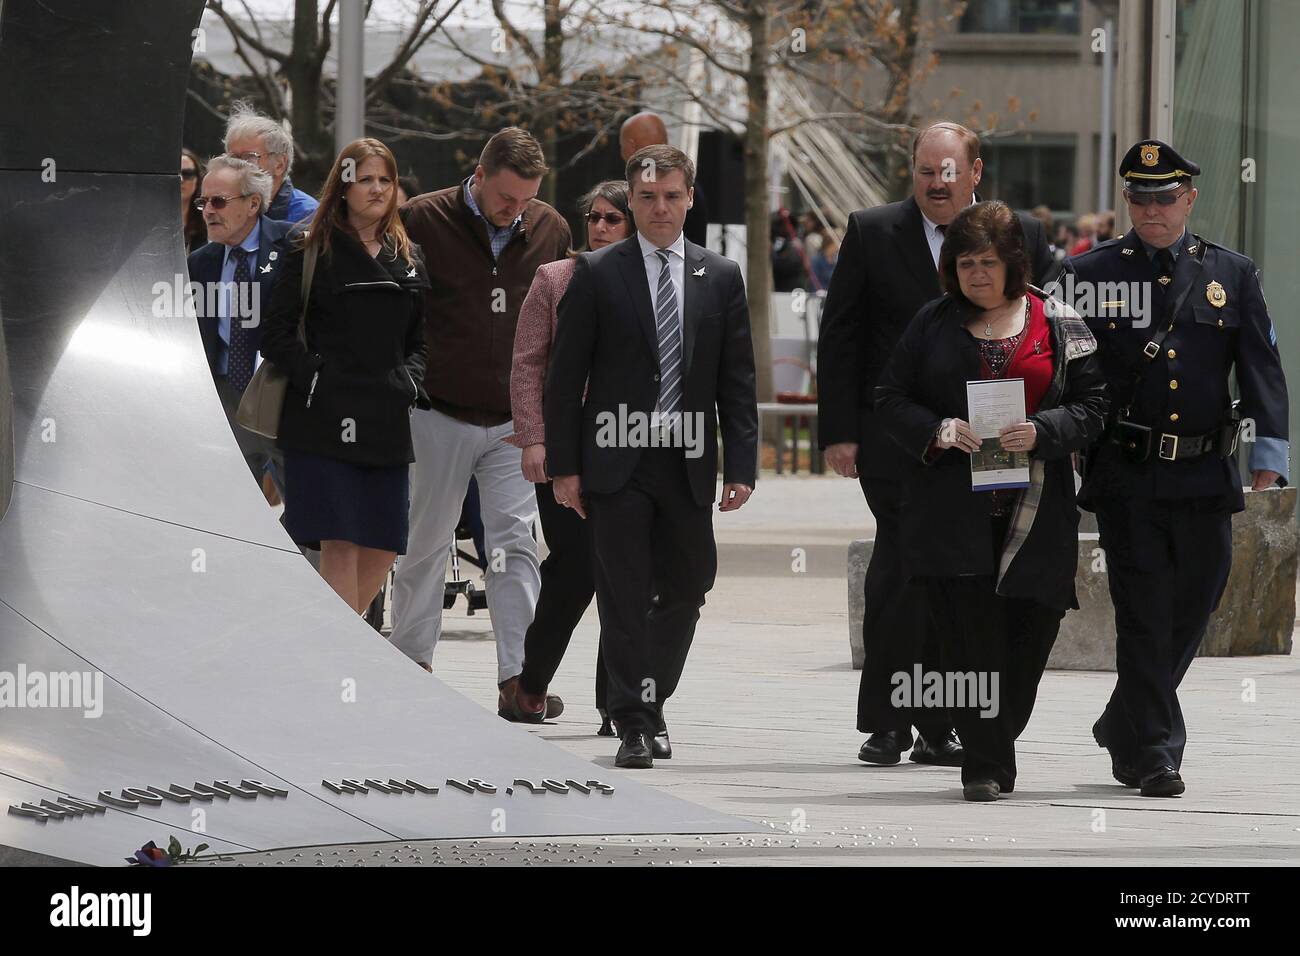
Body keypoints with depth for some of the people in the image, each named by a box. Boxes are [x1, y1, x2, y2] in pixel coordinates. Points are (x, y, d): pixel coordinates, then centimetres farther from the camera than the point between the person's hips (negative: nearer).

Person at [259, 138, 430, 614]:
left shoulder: (408, 259, 16)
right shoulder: (314, 254, 0)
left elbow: (419, 339, 21)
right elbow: (276, 335, -3)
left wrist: (409, 380, 3)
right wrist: (312, 378, -14)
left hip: (387, 418, 5)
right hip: (326, 417, -5)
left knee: (383, 547, 4)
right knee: (339, 543, -9)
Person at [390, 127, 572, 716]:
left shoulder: (550, 231, 4)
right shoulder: (423, 221, -6)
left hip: (516, 420, 2)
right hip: (439, 415, -2)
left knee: (515, 543, -8)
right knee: (426, 542, 8)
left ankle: (518, 679, -11)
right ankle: (412, 663, 24)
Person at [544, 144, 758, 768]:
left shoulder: (720, 278, 8)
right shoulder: (597, 275, 1)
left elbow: (737, 382, 8)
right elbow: (565, 378, 0)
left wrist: (740, 467, 0)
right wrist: (564, 466, -6)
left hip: (689, 466, 3)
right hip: (618, 462, -3)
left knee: (686, 589, 8)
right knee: (624, 595, -4)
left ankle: (650, 699, 27)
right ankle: (634, 723, -1)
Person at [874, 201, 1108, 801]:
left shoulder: (1059, 327, 7)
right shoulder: (933, 324, 9)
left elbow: (1091, 406, 6)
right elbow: (891, 400, 9)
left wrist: (1042, 433, -13)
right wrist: (938, 431, -10)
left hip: (1034, 511, 1)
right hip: (953, 511, 0)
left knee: (1028, 631, 0)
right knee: (970, 632, -9)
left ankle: (996, 749, 18)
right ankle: (984, 764, -6)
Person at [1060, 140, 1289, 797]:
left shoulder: (1232, 275, 9)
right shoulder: (1090, 274, 4)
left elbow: (1262, 368, 4)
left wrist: (1269, 453, -6)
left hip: (1205, 477, 3)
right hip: (1126, 477, -3)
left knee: (1193, 608, 9)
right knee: (1144, 613, -7)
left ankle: (1124, 727, 29)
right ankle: (1153, 754, -2)